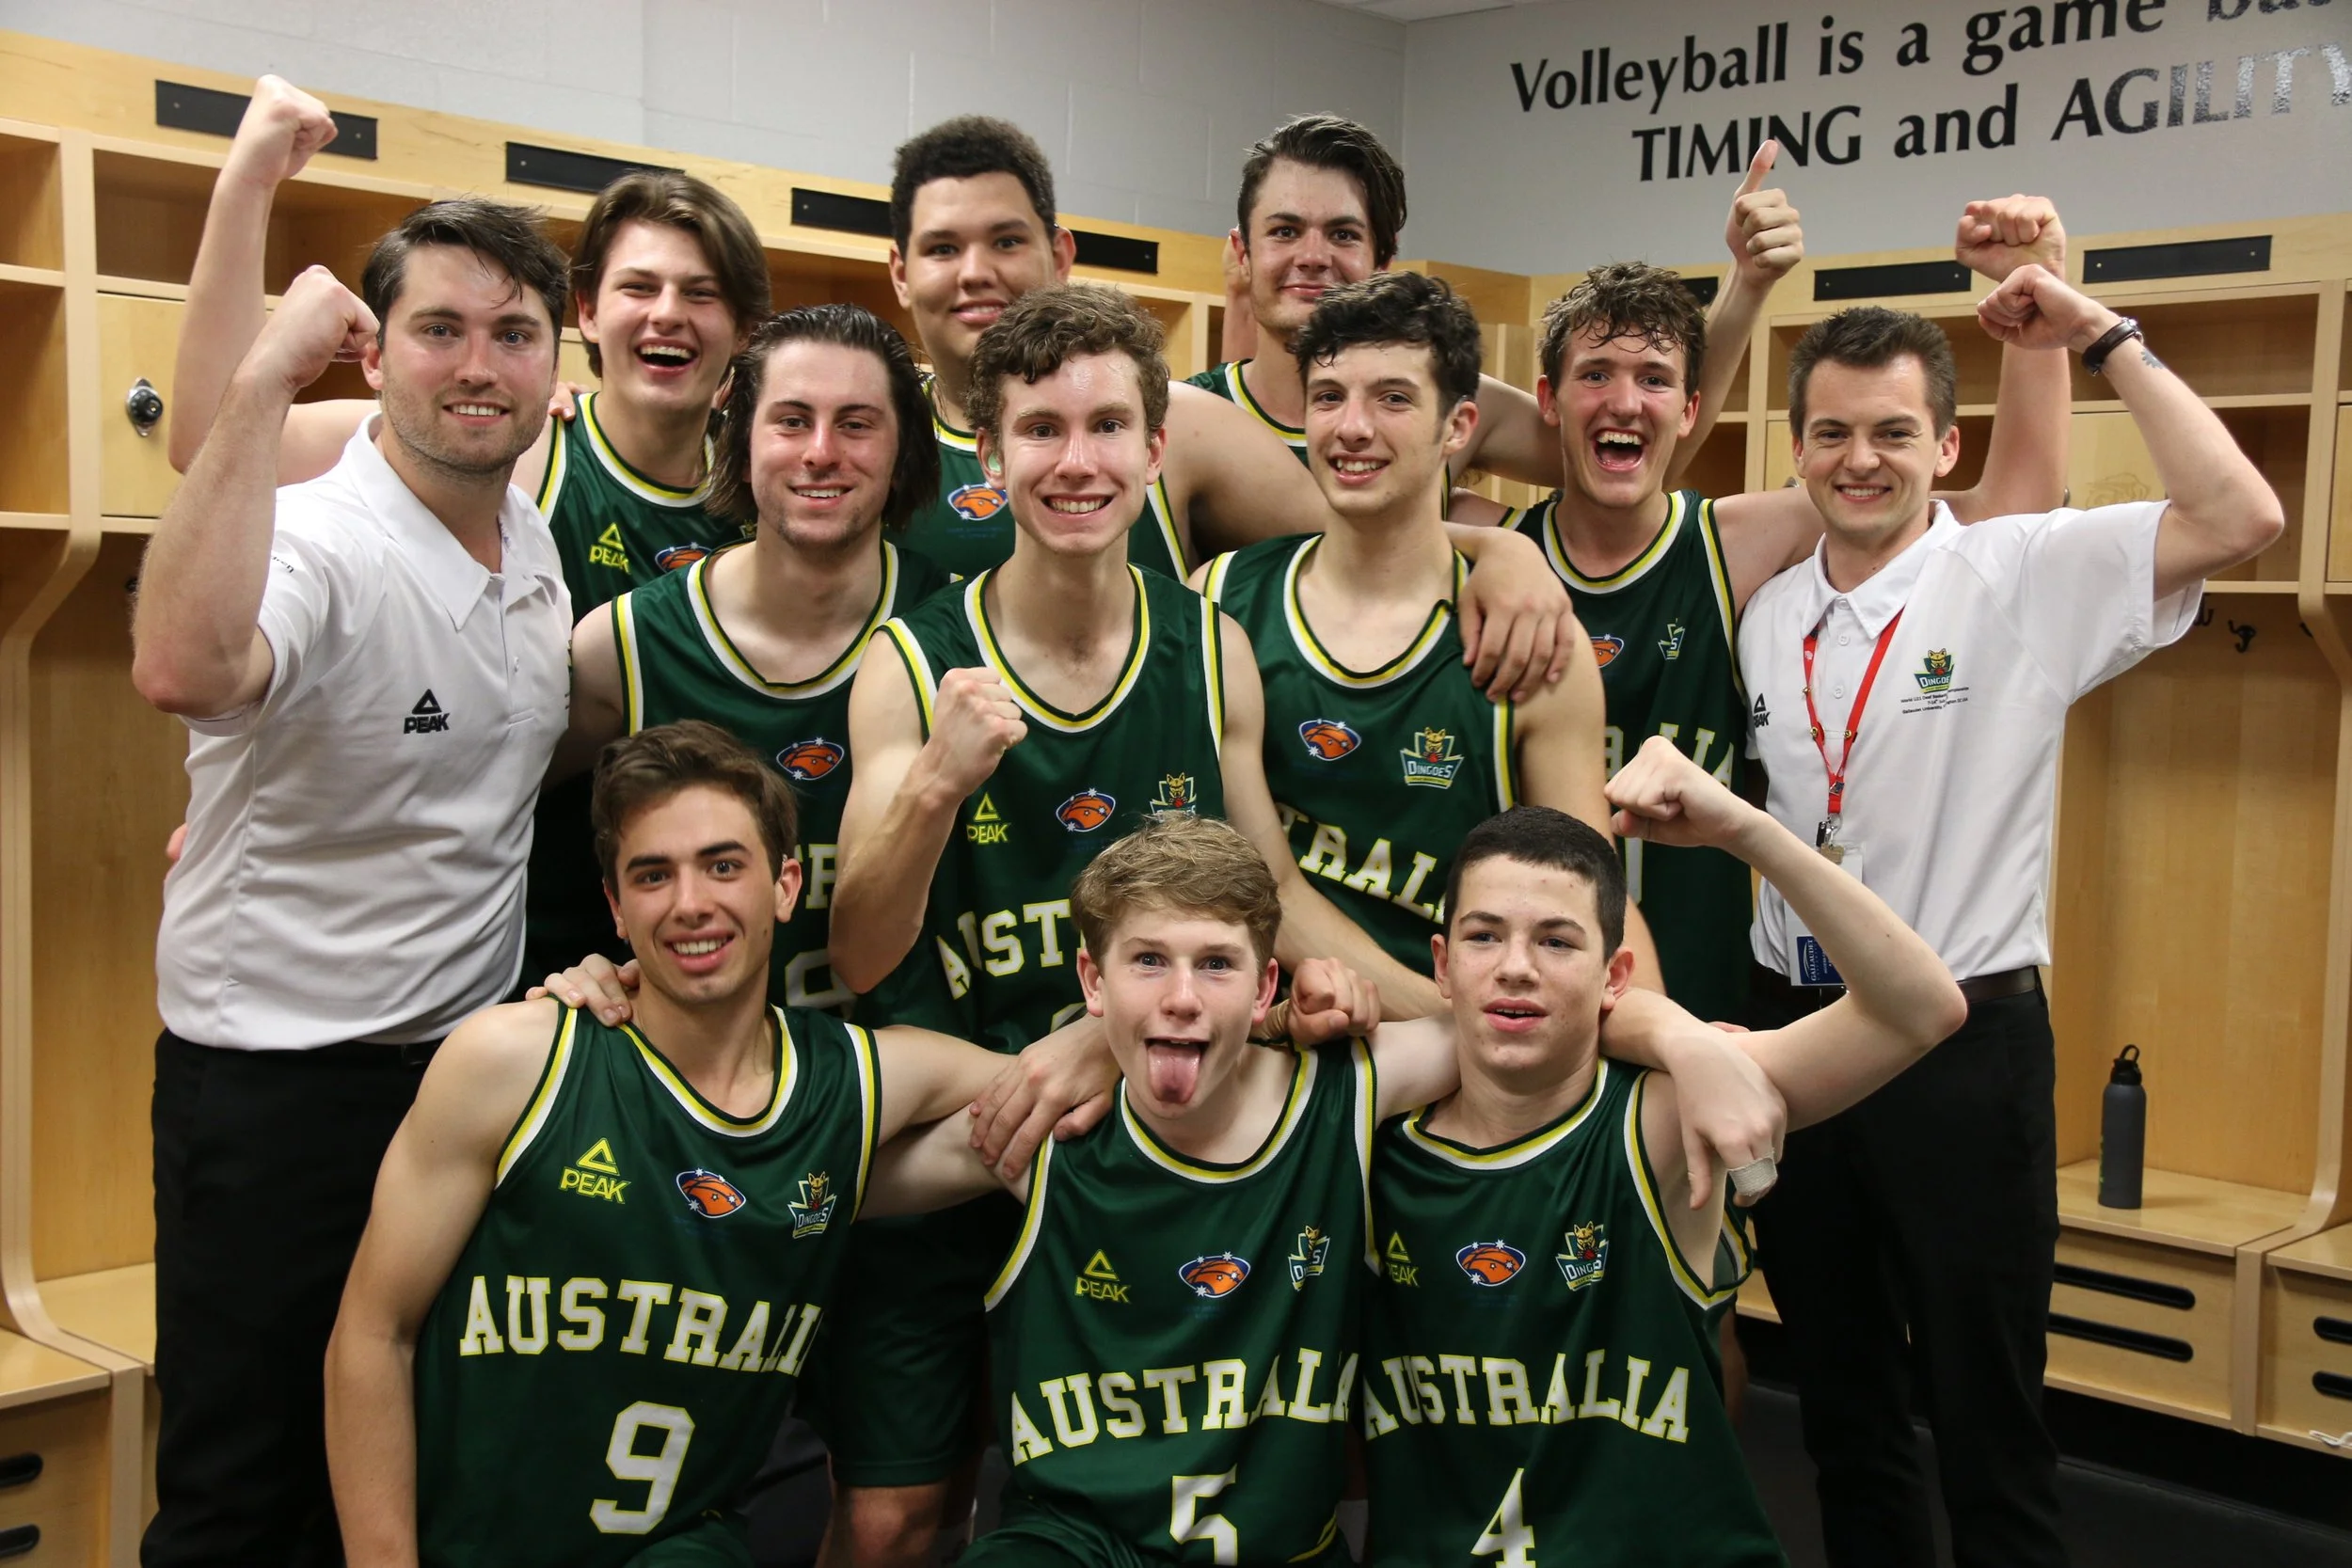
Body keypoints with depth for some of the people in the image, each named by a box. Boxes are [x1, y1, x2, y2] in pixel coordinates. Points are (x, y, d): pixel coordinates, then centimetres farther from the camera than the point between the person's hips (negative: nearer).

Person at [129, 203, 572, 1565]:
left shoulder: (540, 544, 3)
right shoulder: (315, 545, -21)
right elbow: (184, 670, -45)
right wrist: (265, 383, -41)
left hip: (476, 1058, 7)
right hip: (277, 1081, -7)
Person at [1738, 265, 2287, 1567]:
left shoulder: (2022, 577, -7)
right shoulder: (1765, 614, 7)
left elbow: (2240, 516, -21)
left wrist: (2105, 339, -16)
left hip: (1963, 1047, -5)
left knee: (1988, 1423, 4)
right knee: (1841, 1407, 18)